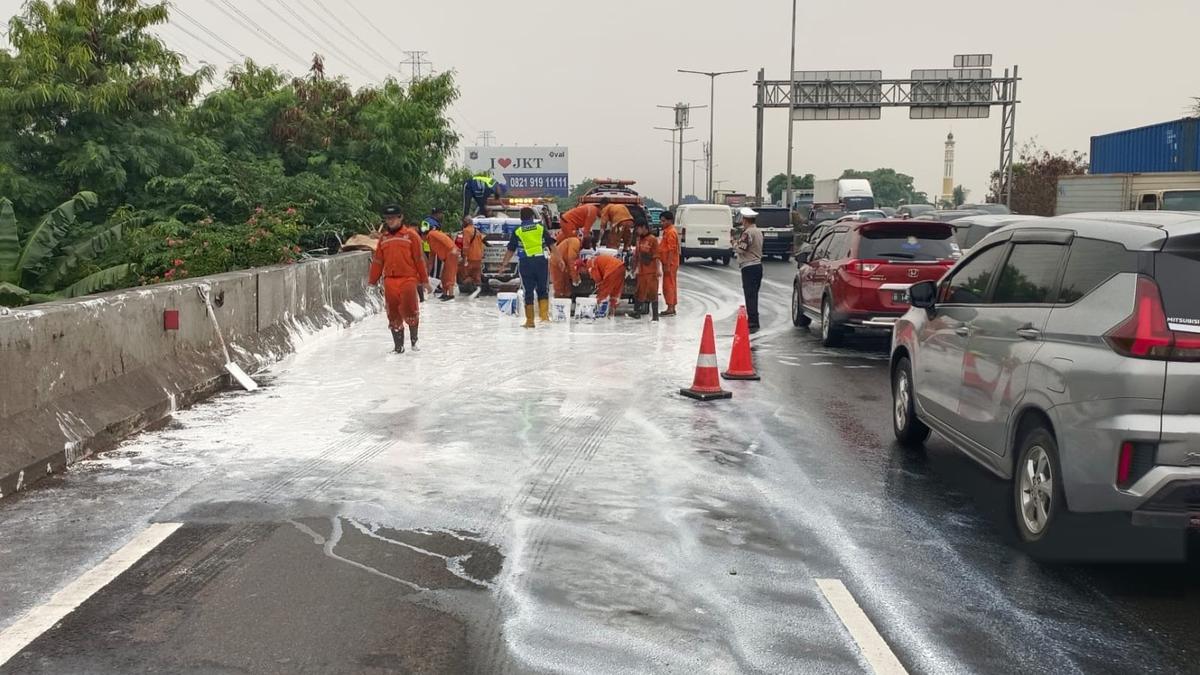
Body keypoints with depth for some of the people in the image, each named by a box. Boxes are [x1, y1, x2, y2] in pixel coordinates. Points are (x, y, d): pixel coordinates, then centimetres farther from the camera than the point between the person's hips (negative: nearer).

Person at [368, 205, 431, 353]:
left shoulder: (410, 235, 2)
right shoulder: (383, 239, 15)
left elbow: (419, 259, 1)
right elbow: (377, 261, 18)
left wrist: (424, 280, 0)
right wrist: (372, 281, 16)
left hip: (408, 279, -4)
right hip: (389, 281, 4)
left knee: (409, 311, -12)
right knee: (393, 315, 4)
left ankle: (414, 340, 8)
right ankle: (398, 346, 11)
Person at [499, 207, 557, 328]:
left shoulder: (517, 231, 4)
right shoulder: (541, 227, 6)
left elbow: (510, 250, 7)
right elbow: (551, 245, 3)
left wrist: (504, 264, 18)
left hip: (525, 263, 0)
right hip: (541, 261, 0)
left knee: (528, 292, 7)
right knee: (543, 290, 10)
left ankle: (530, 321, 10)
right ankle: (544, 315, -3)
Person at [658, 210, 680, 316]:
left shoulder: (670, 232, -14)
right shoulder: (667, 231, 16)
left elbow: (671, 250, -20)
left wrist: (668, 265, -22)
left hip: (670, 264, -10)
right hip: (668, 263, 10)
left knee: (668, 285, -8)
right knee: (671, 285, 12)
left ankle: (670, 308, -7)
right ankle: (672, 308, 17)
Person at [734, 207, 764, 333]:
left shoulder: (747, 233, -15)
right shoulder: (759, 231, 15)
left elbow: (741, 249, -19)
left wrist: (735, 245, 1)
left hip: (749, 267, -10)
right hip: (758, 265, 10)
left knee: (750, 295, -8)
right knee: (753, 295, 16)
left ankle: (752, 323, -10)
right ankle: (753, 321, 23)